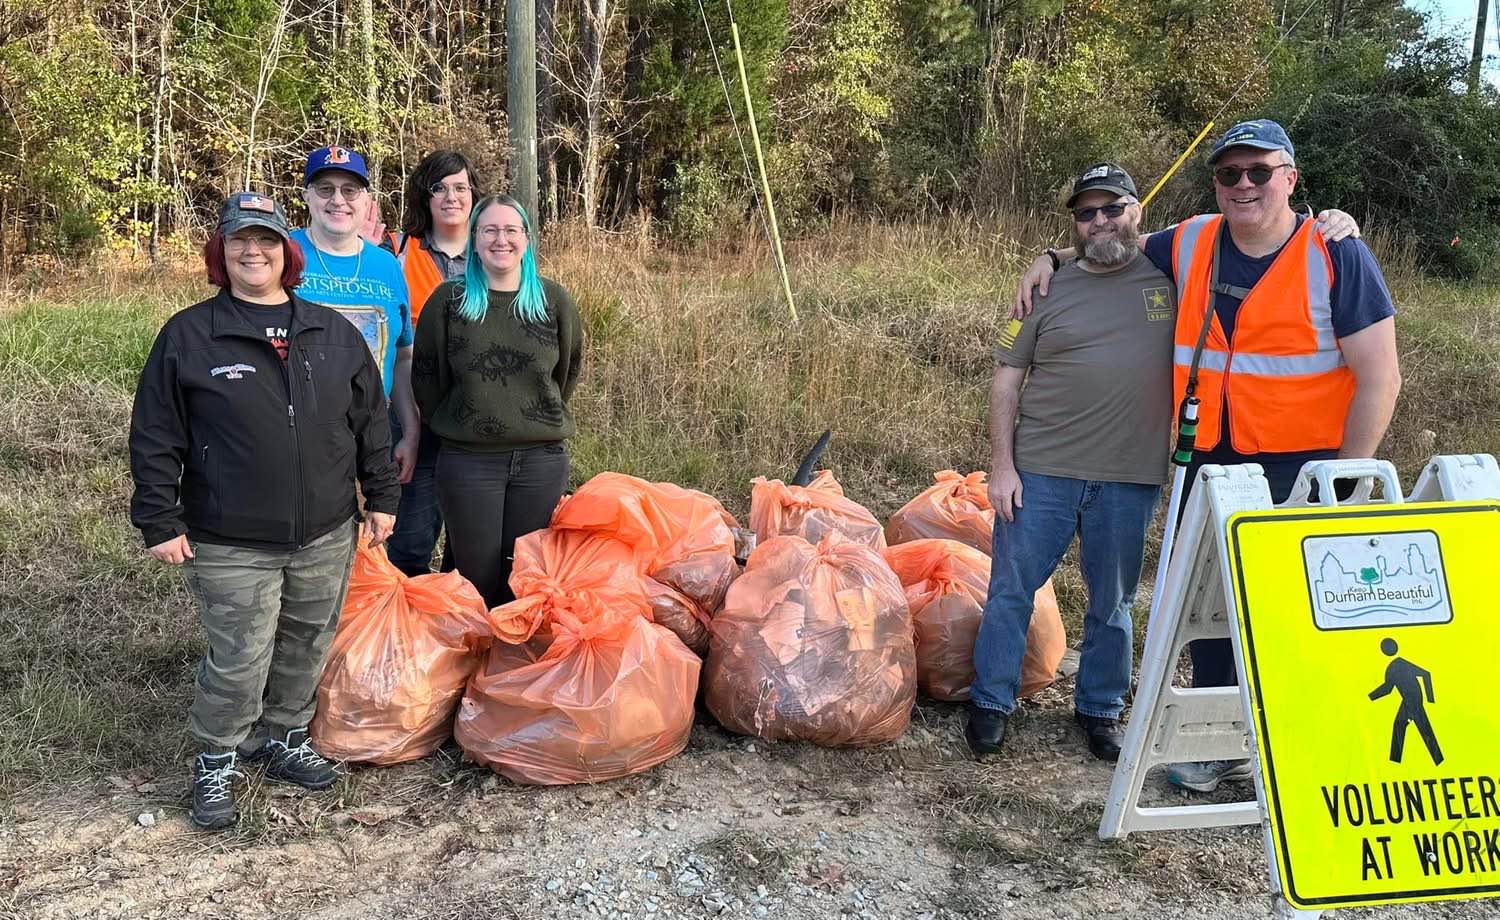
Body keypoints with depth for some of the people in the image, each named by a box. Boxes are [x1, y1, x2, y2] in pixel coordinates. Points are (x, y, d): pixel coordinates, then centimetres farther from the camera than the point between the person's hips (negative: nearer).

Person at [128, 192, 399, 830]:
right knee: (239, 664, 0)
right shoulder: (188, 335, -3)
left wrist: (381, 497, 8)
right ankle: (214, 765, 24)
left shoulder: (334, 333, 6)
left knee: (306, 651, 15)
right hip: (231, 546, -3)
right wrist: (159, 521, -5)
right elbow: (155, 437, -2)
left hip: (326, 537, 4)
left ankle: (288, 743, 37)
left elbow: (370, 422, 11)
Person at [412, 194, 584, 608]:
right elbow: (426, 376, 6)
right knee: (478, 577, 5)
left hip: (542, 460, 1)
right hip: (467, 460, -1)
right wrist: (451, 425, 8)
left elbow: (568, 371, 14)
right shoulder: (448, 300, 0)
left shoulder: (554, 300, 3)